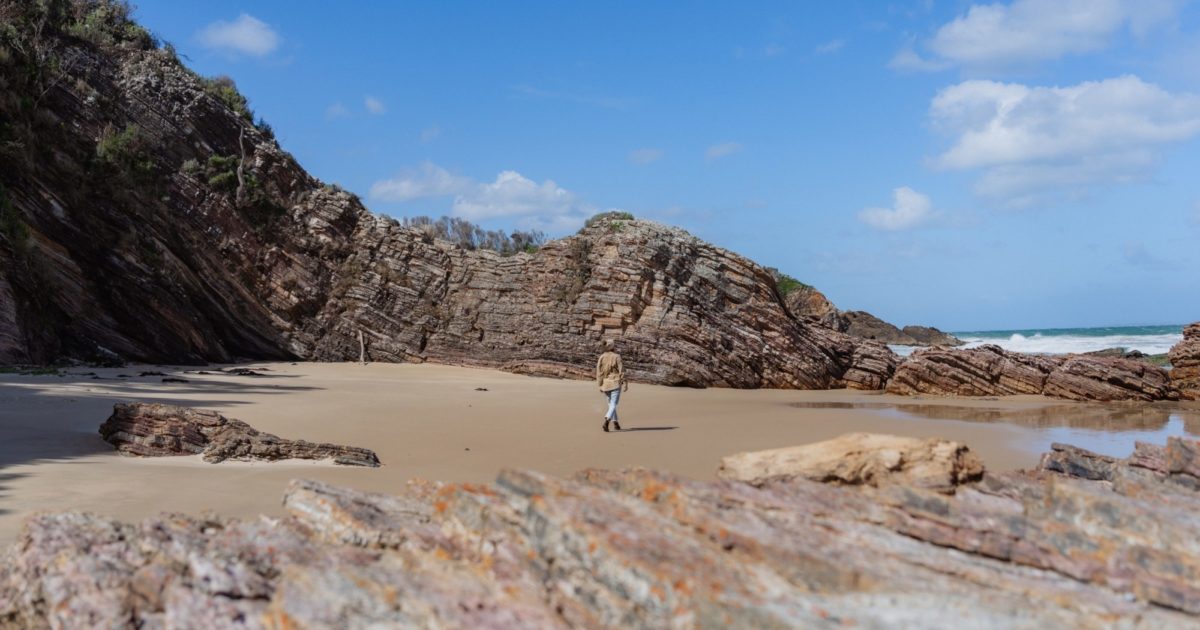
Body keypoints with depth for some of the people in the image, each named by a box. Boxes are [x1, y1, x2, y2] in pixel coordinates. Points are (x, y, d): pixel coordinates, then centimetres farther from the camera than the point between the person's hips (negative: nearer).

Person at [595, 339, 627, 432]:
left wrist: (600, 386, 5)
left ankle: (615, 423, 26)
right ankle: (606, 421, -27)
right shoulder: (616, 357, -10)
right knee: (613, 404, -5)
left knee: (611, 403, 20)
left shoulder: (601, 358, -1)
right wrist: (625, 383, -3)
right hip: (615, 383, -4)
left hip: (605, 383, 4)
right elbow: (621, 371, -10)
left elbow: (599, 372, -1)